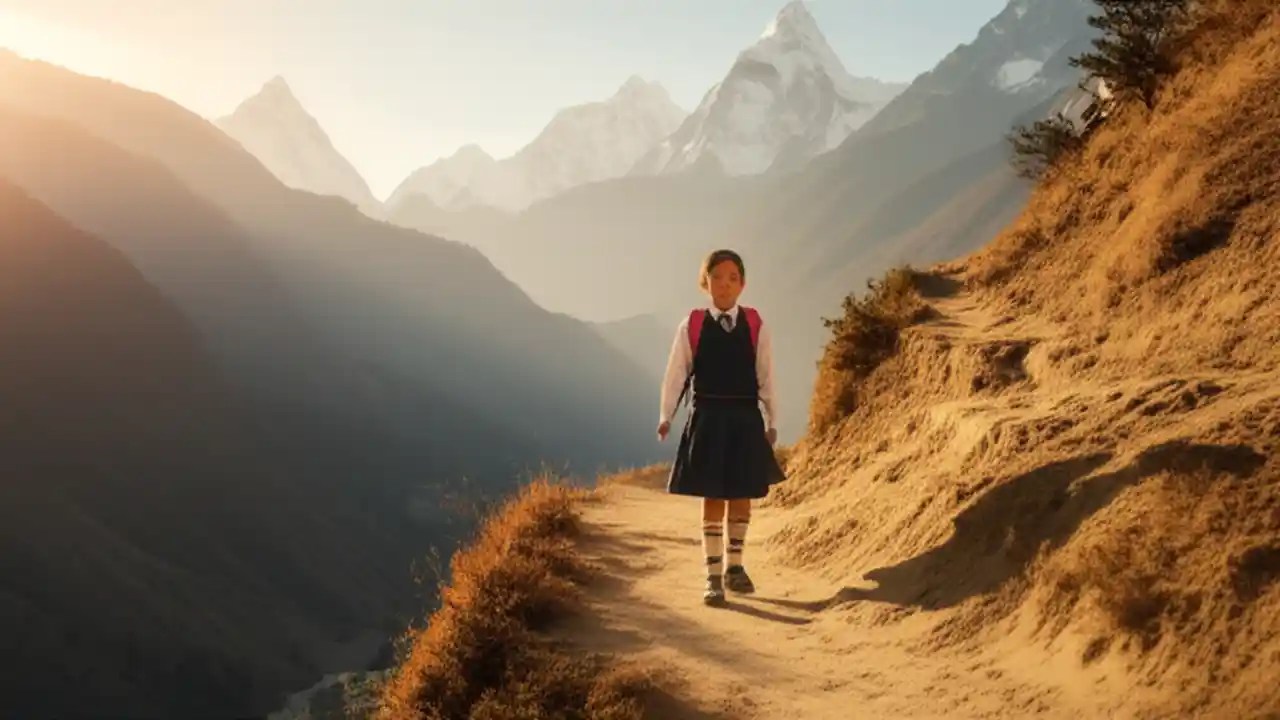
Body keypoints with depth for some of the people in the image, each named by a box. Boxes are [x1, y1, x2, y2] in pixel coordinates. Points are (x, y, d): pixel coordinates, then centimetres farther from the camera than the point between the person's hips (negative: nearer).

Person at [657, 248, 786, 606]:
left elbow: (766, 375, 4)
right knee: (712, 499, 1)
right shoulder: (691, 325, -4)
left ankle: (734, 567, 26)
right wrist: (666, 416, -11)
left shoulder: (756, 325, -1)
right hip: (708, 418, -2)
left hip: (745, 419, 2)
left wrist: (772, 421, 6)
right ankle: (713, 577, 5)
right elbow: (676, 373, -4)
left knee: (741, 497, 11)